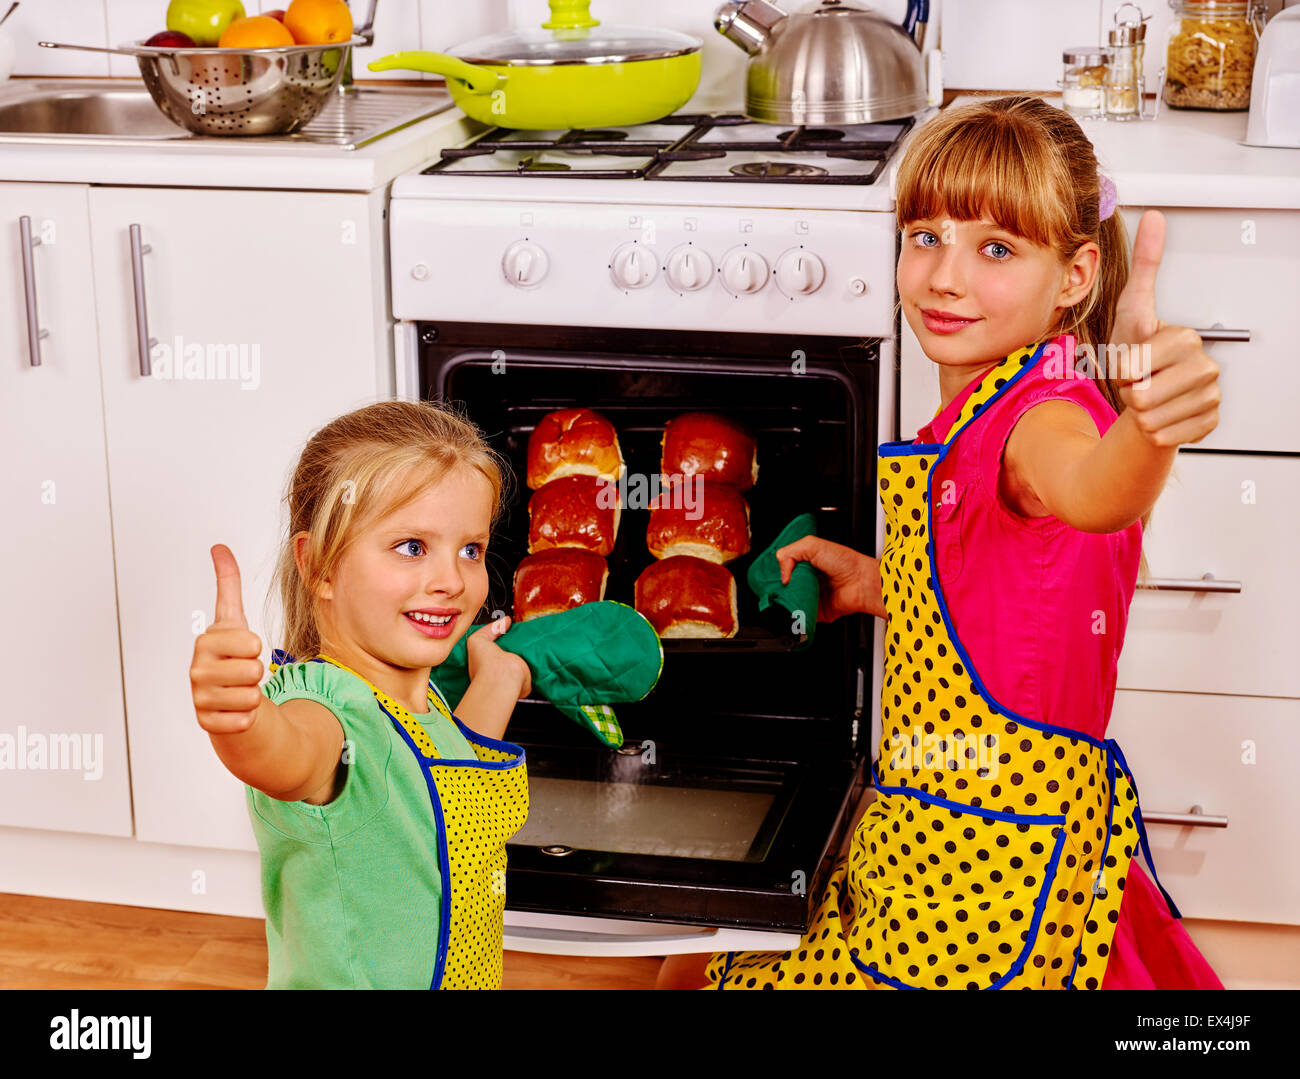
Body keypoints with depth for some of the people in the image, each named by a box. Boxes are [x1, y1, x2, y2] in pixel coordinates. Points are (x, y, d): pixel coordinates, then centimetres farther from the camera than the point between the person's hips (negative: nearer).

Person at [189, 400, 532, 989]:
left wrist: (491, 684, 7)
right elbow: (292, 755, -49)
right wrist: (238, 720, -68)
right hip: (339, 980, -7)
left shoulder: (421, 699, -2)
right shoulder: (331, 707, -26)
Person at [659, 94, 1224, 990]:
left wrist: (1150, 432, -68)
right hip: (925, 828, 10)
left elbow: (1086, 490, -48)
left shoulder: (1045, 408, -21)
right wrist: (877, 585, 21)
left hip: (990, 859, -10)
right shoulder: (973, 419, 10)